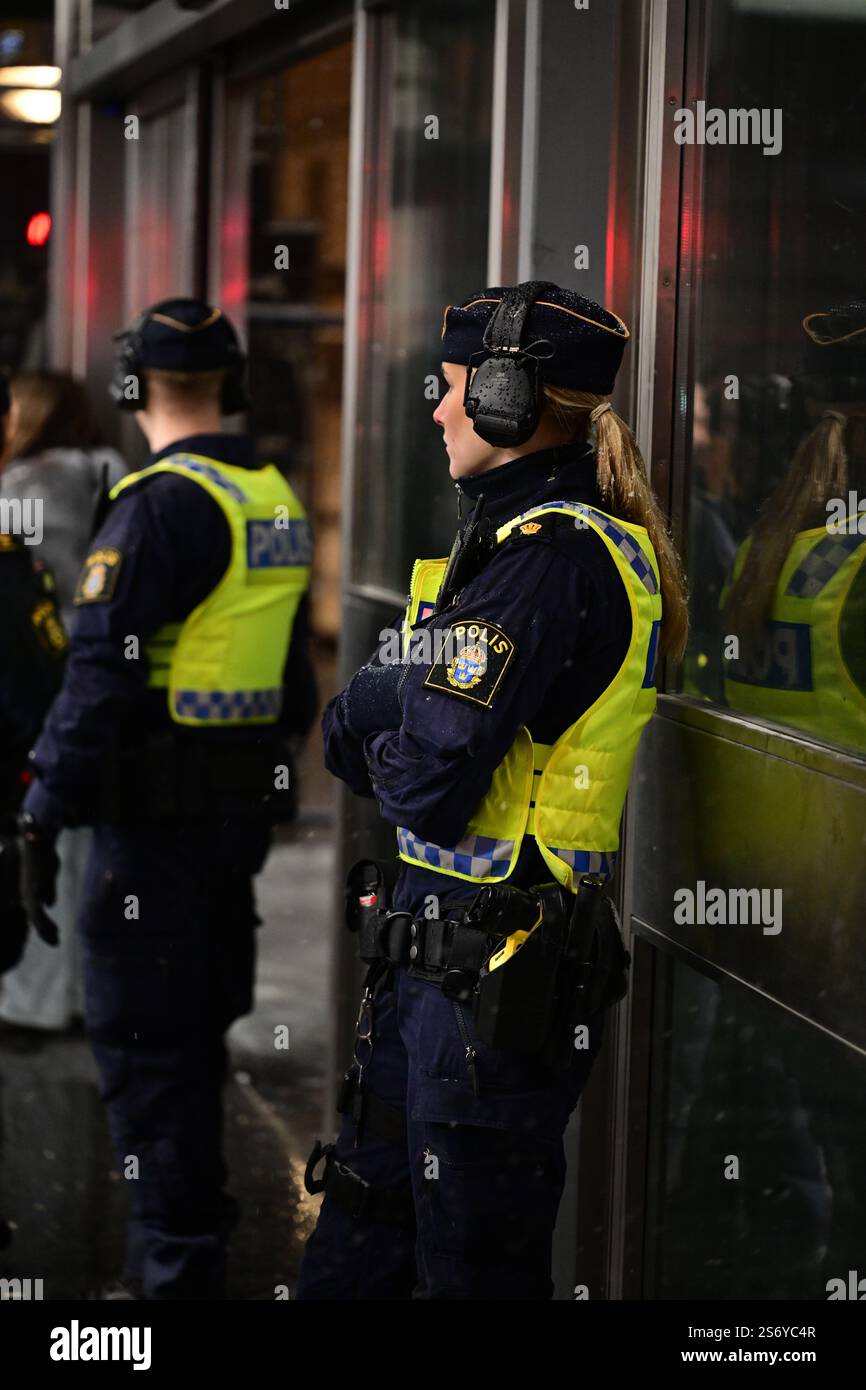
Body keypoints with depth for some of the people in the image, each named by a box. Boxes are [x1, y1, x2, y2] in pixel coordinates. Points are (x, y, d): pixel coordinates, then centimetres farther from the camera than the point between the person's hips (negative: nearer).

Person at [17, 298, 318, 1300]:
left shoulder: (161, 505, -16)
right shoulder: (276, 500, 10)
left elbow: (102, 674, -20)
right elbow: (295, 677, 16)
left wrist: (46, 811, -17)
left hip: (155, 812, -8)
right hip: (243, 804, 8)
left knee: (143, 1038, -2)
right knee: (194, 1028, 18)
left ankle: (176, 1265, 0)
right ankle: (189, 1244, 29)